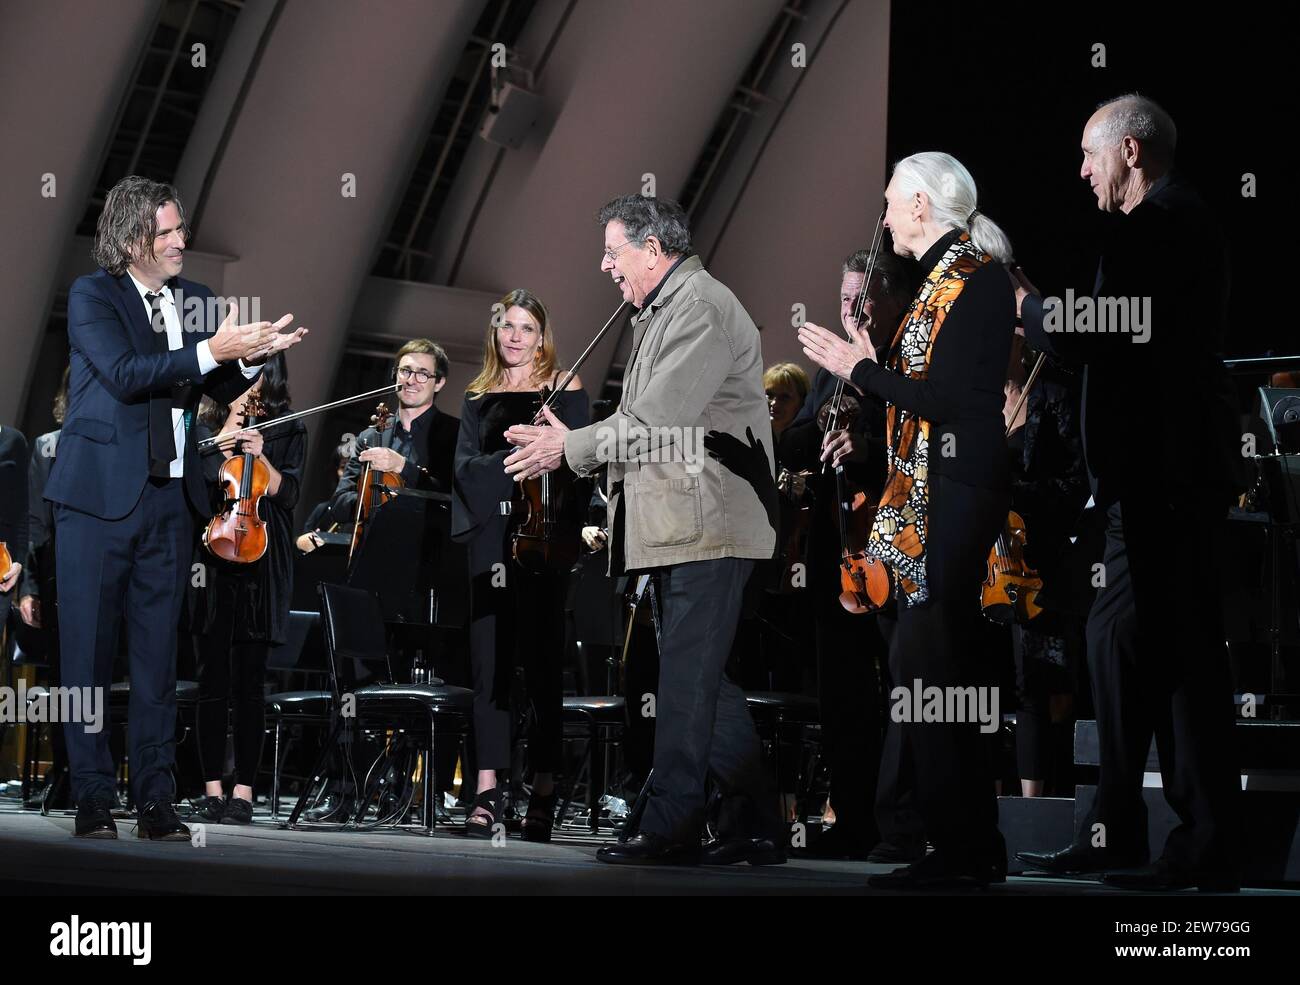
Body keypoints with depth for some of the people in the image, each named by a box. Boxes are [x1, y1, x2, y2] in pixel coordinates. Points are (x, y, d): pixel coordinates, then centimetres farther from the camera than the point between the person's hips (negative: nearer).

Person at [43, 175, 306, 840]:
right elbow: (124, 374, -19)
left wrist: (253, 355, -8)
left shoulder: (195, 301, 11)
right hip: (101, 493, -4)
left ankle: (155, 800, 10)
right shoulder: (92, 295, -4)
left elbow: (224, 390, 13)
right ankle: (92, 798, 8)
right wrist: (209, 350, -25)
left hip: (170, 496, 4)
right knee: (88, 648, 1)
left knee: (157, 652, 6)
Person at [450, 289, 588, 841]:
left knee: (542, 661, -3)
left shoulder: (565, 390, 8)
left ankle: (543, 792, 0)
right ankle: (489, 789, 1)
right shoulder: (479, 398, 17)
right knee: (489, 661, -1)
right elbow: (466, 466, 4)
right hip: (490, 538, 3)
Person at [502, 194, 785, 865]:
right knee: (699, 681, 11)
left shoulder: (701, 306, -11)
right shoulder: (655, 316, 22)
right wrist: (568, 445, 10)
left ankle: (671, 829, -8)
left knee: (686, 678, -9)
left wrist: (572, 447, -9)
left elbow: (658, 420, -18)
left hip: (705, 525, -11)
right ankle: (755, 824, 16)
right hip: (676, 528, 11)